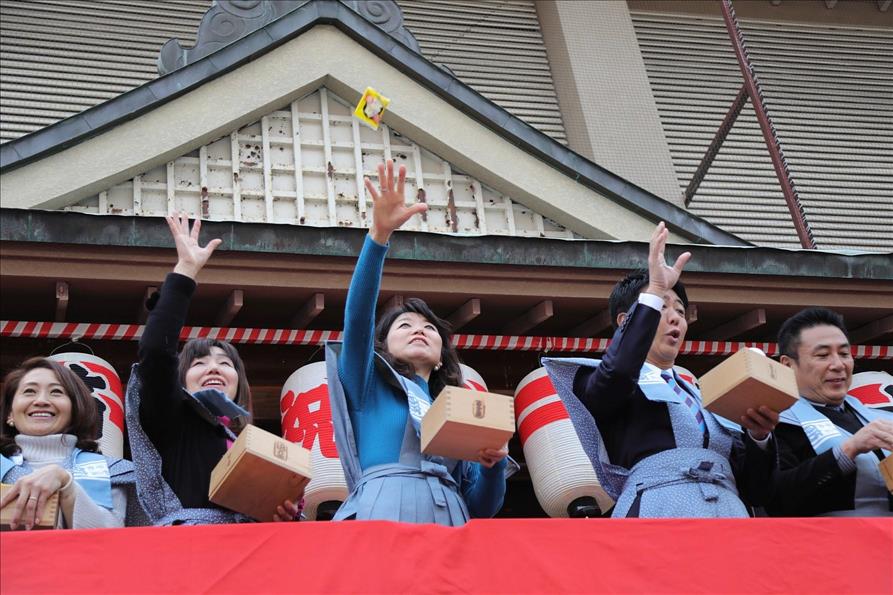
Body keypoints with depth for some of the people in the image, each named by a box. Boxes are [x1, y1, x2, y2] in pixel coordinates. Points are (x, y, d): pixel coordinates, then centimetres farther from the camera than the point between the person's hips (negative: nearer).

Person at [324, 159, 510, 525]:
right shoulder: (367, 384, 19)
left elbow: (481, 506, 20)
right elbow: (357, 317, 1)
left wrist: (495, 461, -1)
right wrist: (379, 236, -11)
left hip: (449, 520, 3)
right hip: (385, 511, -3)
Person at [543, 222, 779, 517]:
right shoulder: (601, 382, 13)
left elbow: (753, 488, 21)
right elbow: (617, 371, -13)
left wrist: (759, 436, 2)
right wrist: (654, 291, -5)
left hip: (730, 509, 5)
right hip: (661, 506, -4)